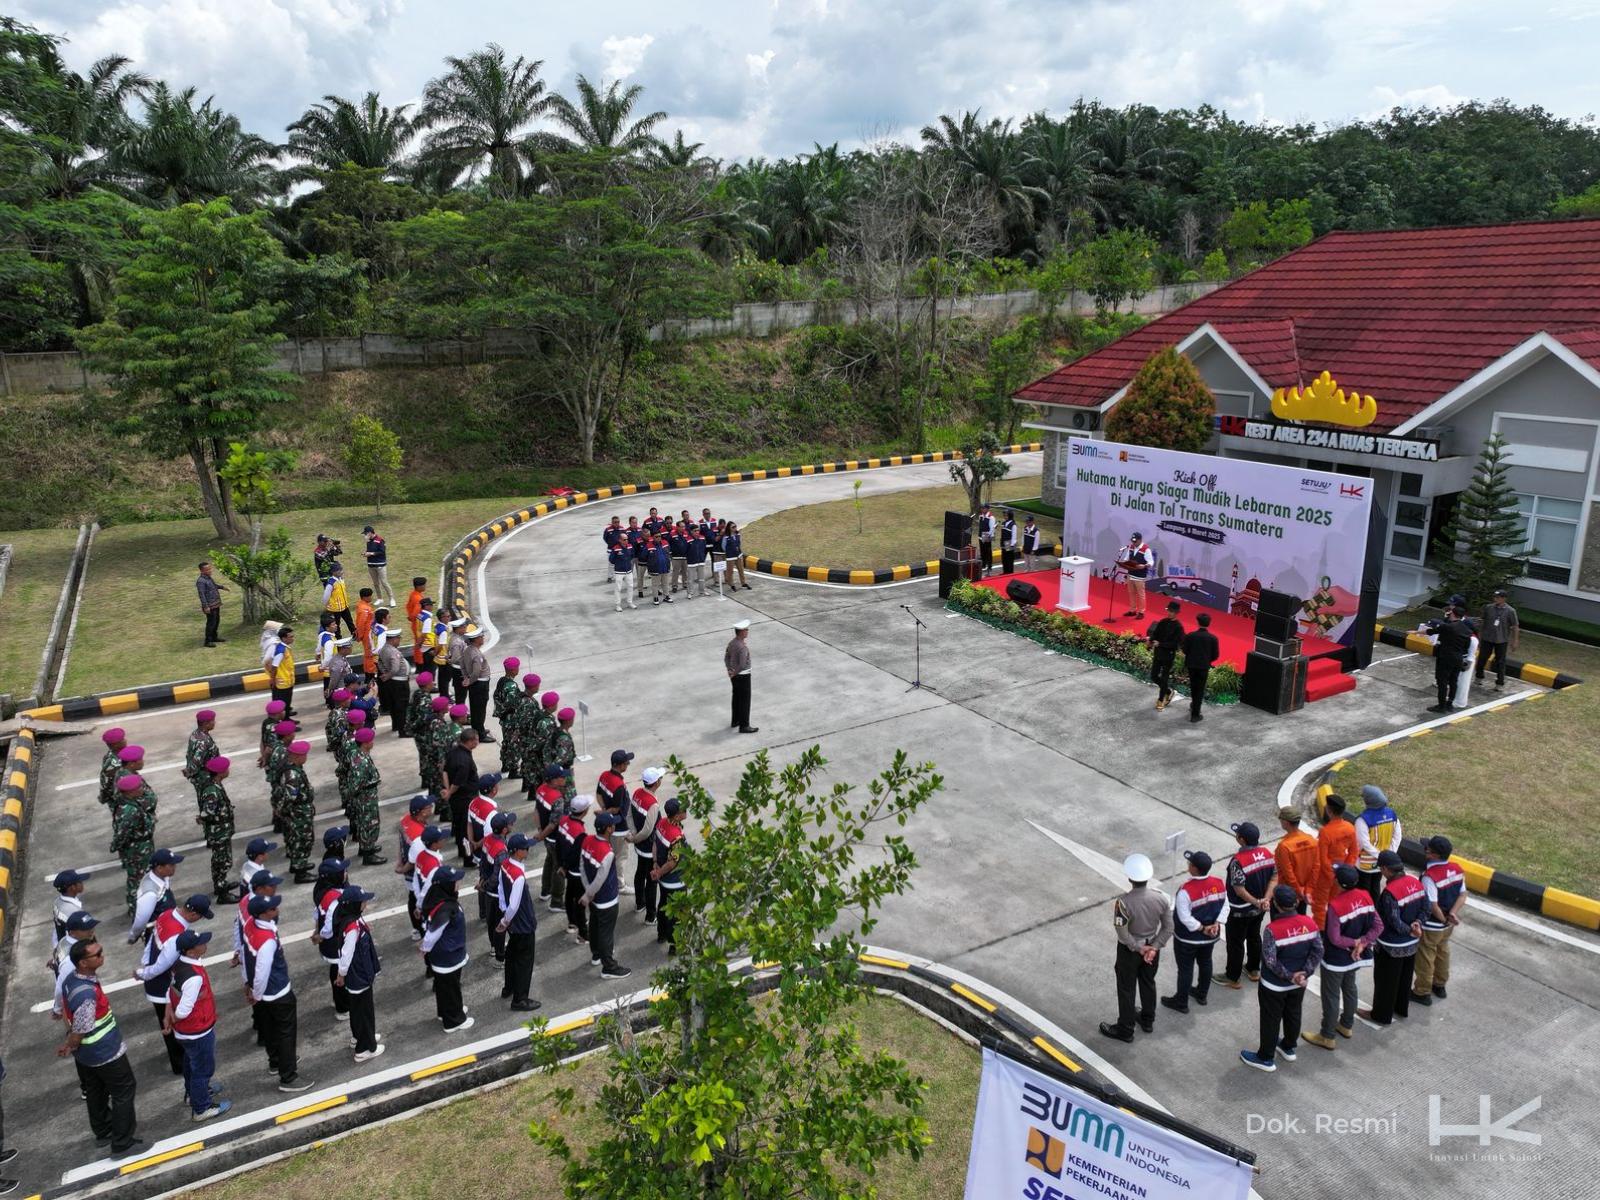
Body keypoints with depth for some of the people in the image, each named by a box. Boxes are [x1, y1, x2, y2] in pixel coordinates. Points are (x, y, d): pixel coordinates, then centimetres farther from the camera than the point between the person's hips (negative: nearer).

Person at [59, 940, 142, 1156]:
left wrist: (70, 1044, 16)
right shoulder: (87, 995, -37)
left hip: (85, 1054, 9)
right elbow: (80, 1032, -26)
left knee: (95, 1092, 25)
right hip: (105, 1052, -9)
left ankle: (103, 1132, 43)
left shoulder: (71, 979, -7)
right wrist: (69, 1047, -5)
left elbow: (66, 1011, 7)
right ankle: (122, 1142, 18)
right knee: (124, 1092, 8)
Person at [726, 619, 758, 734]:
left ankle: (736, 720, 35)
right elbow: (743, 665, -33)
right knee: (745, 701, 2)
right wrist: (734, 673, -17)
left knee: (737, 697, 22)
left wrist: (729, 670, -2)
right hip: (742, 676, -9)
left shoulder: (732, 643, 1)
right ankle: (744, 726, 8)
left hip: (734, 676, 9)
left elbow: (726, 657, 9)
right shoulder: (742, 647, -28)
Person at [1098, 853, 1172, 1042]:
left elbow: (1122, 934, -26)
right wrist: (1153, 947, -10)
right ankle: (1147, 1020, 46)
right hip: (1151, 947, 4)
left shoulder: (1123, 902, -32)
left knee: (1126, 989, 14)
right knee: (1148, 983, 26)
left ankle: (1125, 1030, 28)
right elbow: (1168, 928, -11)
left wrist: (1139, 947, -12)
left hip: (1129, 950, -4)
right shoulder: (1160, 899, -18)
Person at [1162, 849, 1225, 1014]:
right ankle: (1201, 994, 46)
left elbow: (1185, 918, -27)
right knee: (1205, 963, 26)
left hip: (1187, 939, -6)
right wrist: (1216, 924, -9)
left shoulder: (1186, 890, -31)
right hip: (1211, 937, 6)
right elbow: (1225, 906, -3)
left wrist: (1202, 929, -16)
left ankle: (1181, 1002, 27)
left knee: (1185, 969, 11)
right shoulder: (1219, 883, -12)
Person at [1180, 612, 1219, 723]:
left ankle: (1194, 704, 46)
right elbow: (1216, 655, -7)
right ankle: (1195, 714, 7)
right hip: (1204, 666, -2)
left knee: (1193, 686, 24)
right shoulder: (1213, 638, -12)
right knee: (1200, 689, 7)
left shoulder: (1190, 635, -11)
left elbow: (1185, 650, -6)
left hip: (1191, 665, 2)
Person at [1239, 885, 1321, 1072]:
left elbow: (1270, 961, -27)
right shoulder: (1309, 923, -12)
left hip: (1274, 985, -5)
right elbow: (1318, 951, -10)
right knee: (1293, 1014, 25)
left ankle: (1266, 1058, 26)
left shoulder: (1272, 929, -28)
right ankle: (1289, 1047, 47)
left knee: (1271, 1019, 11)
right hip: (1299, 984, 5)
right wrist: (1305, 973, -12)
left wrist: (1289, 976, -15)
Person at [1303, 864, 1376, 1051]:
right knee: (1350, 988, 26)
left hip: (1336, 960, -7)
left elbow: (1335, 939, -27)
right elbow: (1376, 926, -6)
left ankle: (1327, 1037, 23)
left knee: (1331, 996, 9)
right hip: (1356, 957, 7)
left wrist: (1354, 943, -12)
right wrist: (1363, 943, -13)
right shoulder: (1365, 897, -10)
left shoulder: (1335, 905, -31)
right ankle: (1347, 1026, 45)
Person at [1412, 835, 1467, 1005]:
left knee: (1425, 958, 11)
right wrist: (1452, 914, -12)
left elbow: (1433, 906, -29)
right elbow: (1463, 895, -3)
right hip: (1447, 924, 7)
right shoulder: (1456, 870, -8)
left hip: (1431, 925, -7)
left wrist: (1444, 919, -11)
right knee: (1442, 952, 26)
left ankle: (1422, 993, 25)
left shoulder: (1430, 876, -32)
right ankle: (1439, 985, 44)